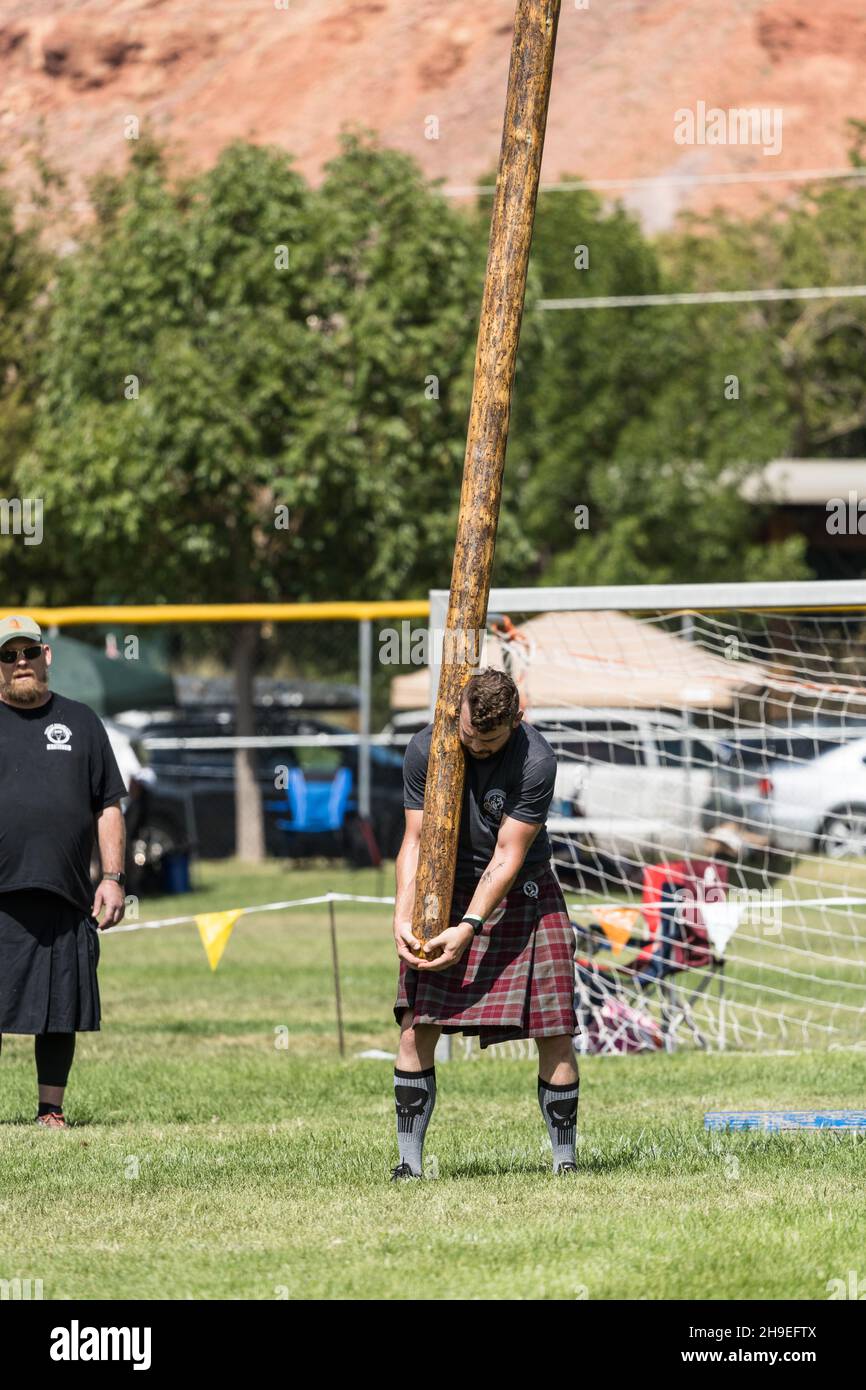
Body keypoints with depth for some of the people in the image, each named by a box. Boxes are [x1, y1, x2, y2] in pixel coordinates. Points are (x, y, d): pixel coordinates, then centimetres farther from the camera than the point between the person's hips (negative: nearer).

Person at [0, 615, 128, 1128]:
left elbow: (108, 807, 13)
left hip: (66, 894, 2)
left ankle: (51, 1111, 12)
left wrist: (113, 878, 3)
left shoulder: (80, 721, 14)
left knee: (62, 1010, 3)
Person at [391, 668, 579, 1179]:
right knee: (417, 1027, -9)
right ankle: (410, 1161, -3)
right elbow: (416, 841, -9)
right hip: (447, 889, 2)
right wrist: (403, 919, -21)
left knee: (555, 1032, -8)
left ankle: (565, 1158, 5)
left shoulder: (536, 760, -21)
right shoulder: (427, 748, -12)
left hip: (522, 892, -2)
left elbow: (507, 857, -20)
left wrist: (469, 928, -28)